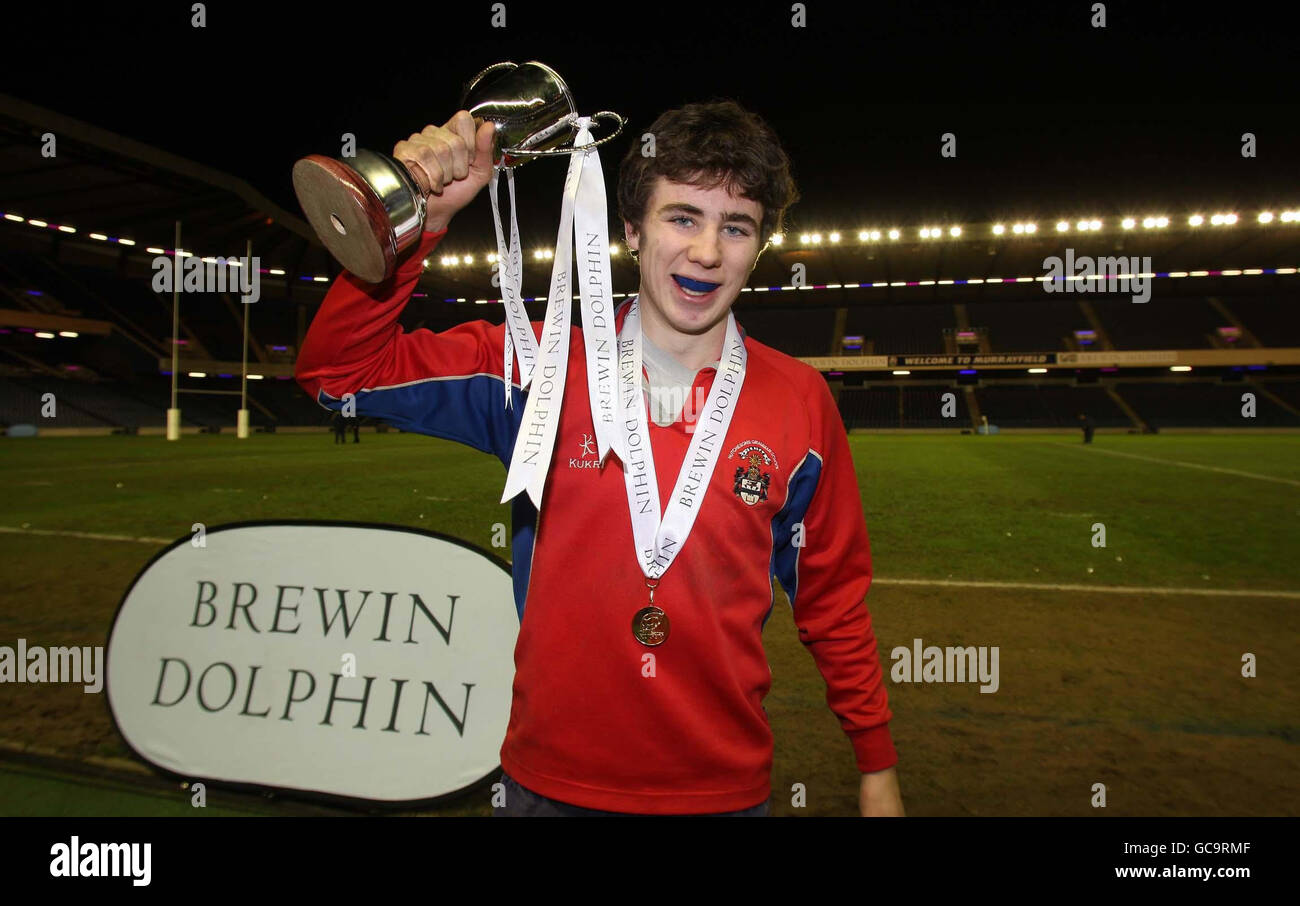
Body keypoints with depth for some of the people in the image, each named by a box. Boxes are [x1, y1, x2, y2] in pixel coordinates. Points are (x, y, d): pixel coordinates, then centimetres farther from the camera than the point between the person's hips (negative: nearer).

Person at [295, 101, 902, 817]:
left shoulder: (801, 402, -6)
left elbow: (832, 598, 2)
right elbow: (340, 370, -6)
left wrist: (877, 770, 7)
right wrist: (416, 221, -20)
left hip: (724, 789, 1)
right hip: (550, 783, 0)